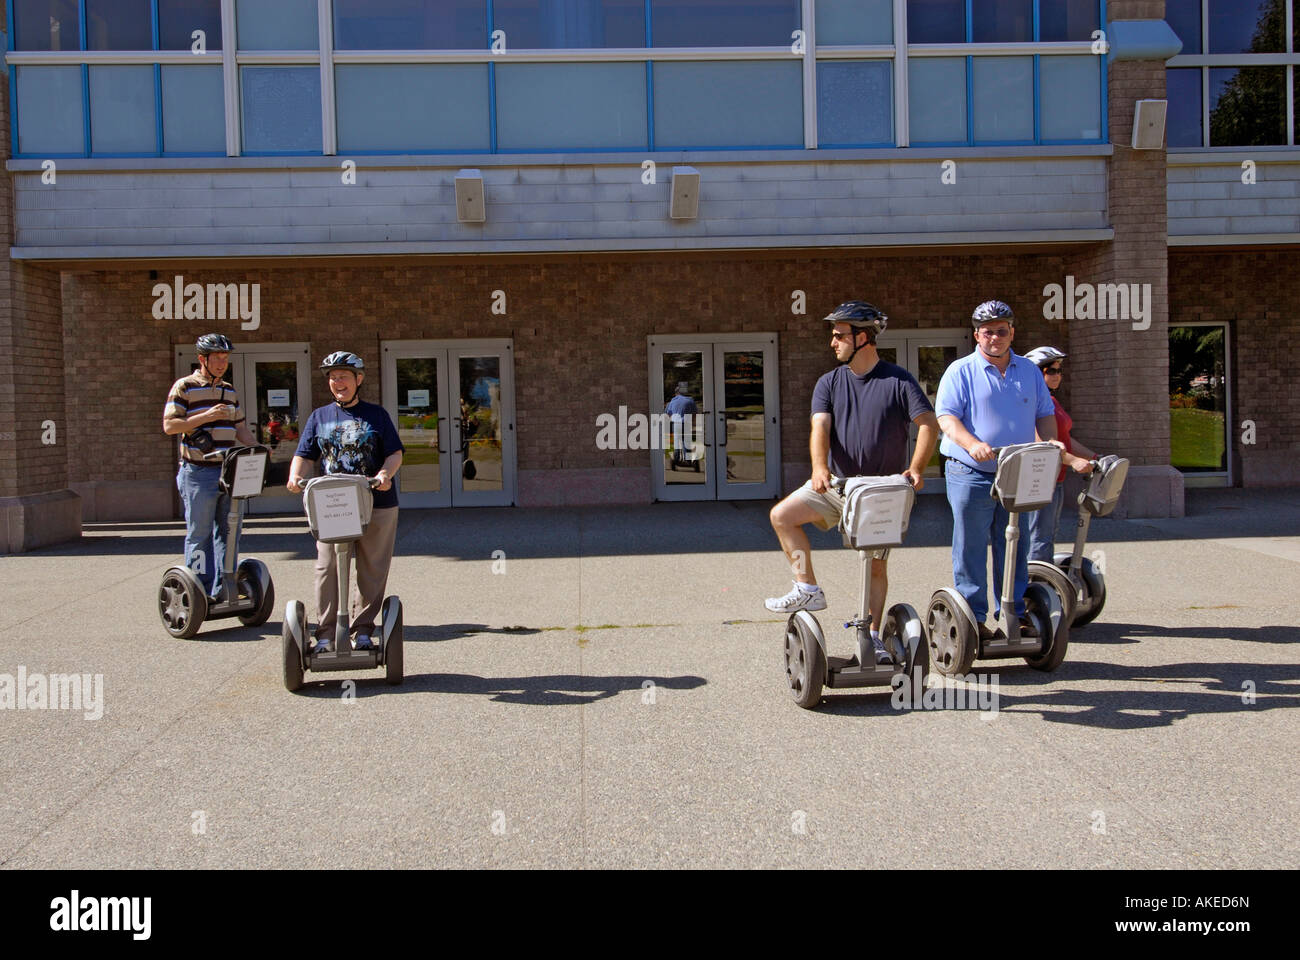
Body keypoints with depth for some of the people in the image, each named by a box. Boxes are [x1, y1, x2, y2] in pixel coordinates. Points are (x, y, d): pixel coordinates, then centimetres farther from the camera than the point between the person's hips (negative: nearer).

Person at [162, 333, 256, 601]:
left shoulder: (229, 391, 15)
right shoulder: (184, 387, -3)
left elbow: (240, 427, 19)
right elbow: (169, 425, -9)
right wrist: (206, 416, -18)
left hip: (228, 471, 6)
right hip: (198, 473, -6)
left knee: (227, 531, 8)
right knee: (199, 533, 0)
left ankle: (223, 587, 15)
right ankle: (199, 590, 6)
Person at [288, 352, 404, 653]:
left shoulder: (376, 414, 10)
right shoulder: (319, 416, 16)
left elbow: (395, 453, 3)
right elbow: (305, 455, 10)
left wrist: (386, 474, -17)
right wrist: (296, 476, -11)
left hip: (376, 504, -1)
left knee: (371, 569, 3)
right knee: (327, 569, -5)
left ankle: (362, 630, 13)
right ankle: (325, 633, 1)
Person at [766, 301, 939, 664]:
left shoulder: (899, 381, -5)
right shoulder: (829, 383, 5)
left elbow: (929, 424, -10)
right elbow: (820, 427, -9)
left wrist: (915, 468, -25)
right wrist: (820, 467, -28)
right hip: (836, 482, 4)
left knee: (876, 565, -1)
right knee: (782, 515, -10)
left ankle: (872, 637, 11)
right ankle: (808, 590, -1)